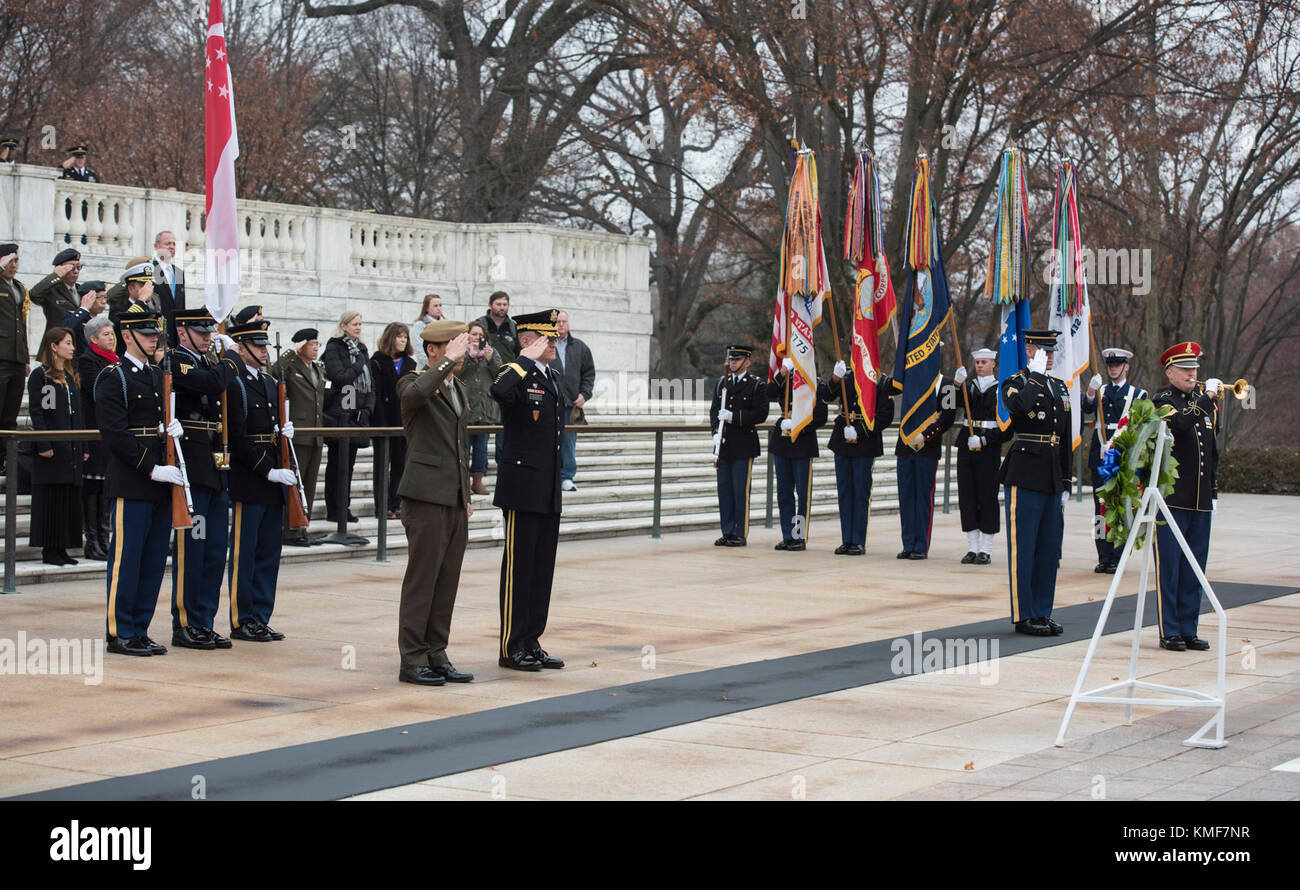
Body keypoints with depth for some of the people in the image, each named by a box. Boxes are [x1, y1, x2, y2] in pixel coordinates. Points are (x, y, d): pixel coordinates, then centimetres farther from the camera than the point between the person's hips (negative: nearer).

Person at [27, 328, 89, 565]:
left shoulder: (72, 378, 17)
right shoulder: (40, 375, -4)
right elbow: (36, 412, -10)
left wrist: (83, 447, 13)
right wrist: (44, 445, -17)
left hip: (72, 448, 7)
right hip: (52, 449, -7)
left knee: (70, 498, 6)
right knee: (50, 499, -4)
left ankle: (62, 548, 11)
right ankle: (49, 549, 0)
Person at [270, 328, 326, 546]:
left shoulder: (319, 369, 18)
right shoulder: (290, 366, -5)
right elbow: (274, 373, -26)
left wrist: (323, 425, 19)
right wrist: (291, 351, -20)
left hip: (316, 437, 8)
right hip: (298, 436, -8)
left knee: (309, 487, 10)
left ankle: (301, 530, 16)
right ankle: (290, 532, -1)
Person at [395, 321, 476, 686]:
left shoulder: (460, 390, 19)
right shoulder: (413, 383, -5)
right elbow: (415, 393, -33)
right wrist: (448, 361, -25)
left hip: (456, 500, 8)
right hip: (427, 498, -8)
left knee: (447, 582, 9)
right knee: (421, 580, -4)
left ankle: (436, 656, 15)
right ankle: (412, 660, 1)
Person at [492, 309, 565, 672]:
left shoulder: (554, 379, 16)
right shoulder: (516, 374, -10)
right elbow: (500, 391, -36)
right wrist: (526, 359, -26)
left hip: (550, 492, 8)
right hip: (522, 490, -8)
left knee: (543, 567, 10)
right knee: (518, 567, -3)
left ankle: (532, 643, 17)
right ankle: (512, 647, 3)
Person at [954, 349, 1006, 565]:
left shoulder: (1000, 388, 1)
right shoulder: (969, 385, 12)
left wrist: (983, 440, -15)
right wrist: (957, 384, -27)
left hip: (989, 447, -4)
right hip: (967, 445, 4)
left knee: (987, 496, -2)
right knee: (967, 496, 4)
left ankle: (986, 550, 3)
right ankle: (972, 548, 11)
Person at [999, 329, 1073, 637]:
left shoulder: (1060, 388, 17)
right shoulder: (1016, 383, -3)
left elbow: (1065, 439, 19)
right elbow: (1020, 404, -30)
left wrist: (1066, 484, 16)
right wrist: (1035, 374, -19)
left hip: (1053, 479, 7)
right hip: (1025, 477, -7)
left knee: (1049, 550, 9)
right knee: (1023, 549, -3)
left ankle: (1043, 613, 16)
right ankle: (1024, 616, 2)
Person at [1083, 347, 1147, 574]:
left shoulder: (1137, 394, 7)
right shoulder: (1100, 391, 14)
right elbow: (1088, 408, -6)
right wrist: (1091, 391, -25)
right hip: (1099, 455, 2)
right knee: (1101, 506, 0)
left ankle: (1116, 559, -1)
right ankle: (1103, 558, 4)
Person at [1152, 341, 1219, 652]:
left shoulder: (1203, 401, 16)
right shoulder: (1163, 400, -4)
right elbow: (1178, 423, -27)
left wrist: (1214, 492, 19)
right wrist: (1207, 397, -21)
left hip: (1201, 502, 6)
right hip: (1171, 498, -6)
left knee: (1194, 571, 8)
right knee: (1169, 569, -2)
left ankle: (1188, 630, 15)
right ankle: (1169, 632, 2)